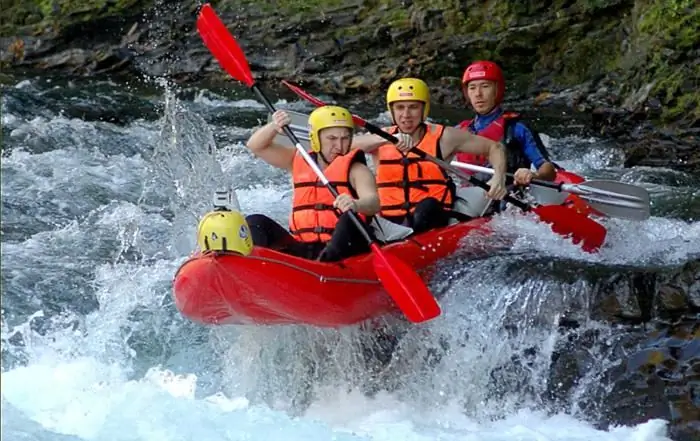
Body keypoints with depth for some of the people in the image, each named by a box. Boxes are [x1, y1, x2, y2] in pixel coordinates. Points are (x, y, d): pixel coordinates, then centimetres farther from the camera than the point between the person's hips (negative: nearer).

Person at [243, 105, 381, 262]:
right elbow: (256, 146, 14)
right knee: (255, 222, -7)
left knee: (350, 220, -34)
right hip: (301, 249, 5)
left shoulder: (355, 169, 1)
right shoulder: (299, 161, 15)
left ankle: (326, 263, -56)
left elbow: (373, 203, -18)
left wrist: (355, 204, -42)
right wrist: (274, 127, -7)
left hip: (343, 248, -5)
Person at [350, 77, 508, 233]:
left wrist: (498, 177, -10)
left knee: (427, 205, -35)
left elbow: (494, 148, 10)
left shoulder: (443, 137, 4)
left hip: (433, 219, -3)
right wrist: (387, 139, -29)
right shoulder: (379, 140, 9)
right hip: (389, 221, 3)